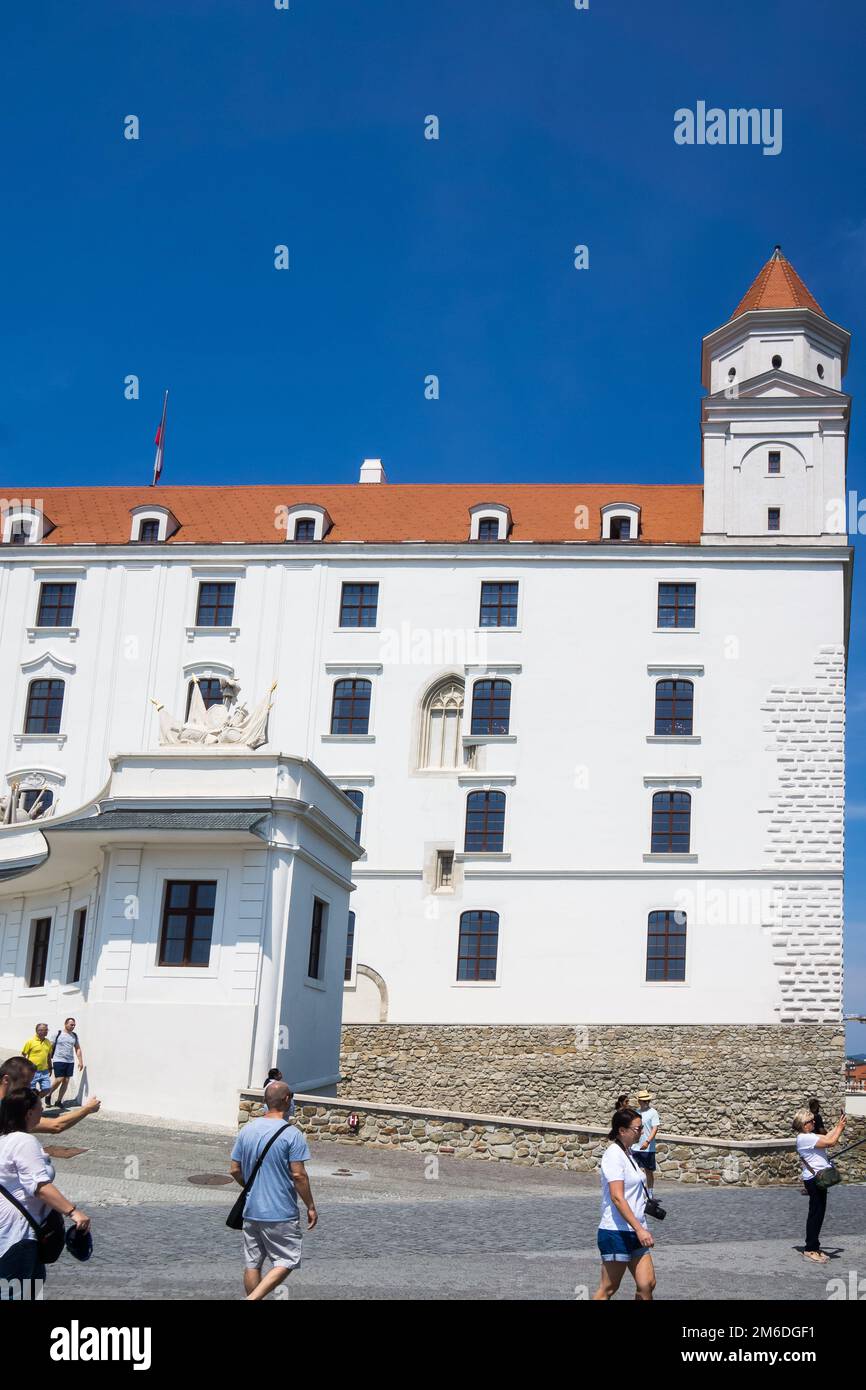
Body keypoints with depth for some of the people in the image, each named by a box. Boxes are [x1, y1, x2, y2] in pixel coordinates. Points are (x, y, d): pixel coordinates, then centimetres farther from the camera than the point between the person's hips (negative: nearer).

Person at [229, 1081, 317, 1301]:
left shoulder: (247, 1129, 3)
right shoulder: (292, 1134, -14)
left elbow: (235, 1170, 8)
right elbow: (298, 1175, -15)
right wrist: (310, 1206, -4)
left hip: (251, 1210, 6)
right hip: (281, 1213, -6)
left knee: (252, 1264, 14)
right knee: (286, 1261, 4)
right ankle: (253, 1298, -11)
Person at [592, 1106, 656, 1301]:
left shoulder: (627, 1152, 13)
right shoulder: (614, 1154, -15)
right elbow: (617, 1198, -23)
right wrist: (639, 1229, -26)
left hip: (635, 1231, 9)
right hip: (616, 1232, -9)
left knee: (647, 1284, 3)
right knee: (608, 1289, 0)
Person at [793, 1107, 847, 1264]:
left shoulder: (809, 1136, 14)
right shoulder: (805, 1138, -19)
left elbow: (827, 1137, 14)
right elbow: (830, 1142, -20)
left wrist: (838, 1125, 8)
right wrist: (840, 1127, -9)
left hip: (818, 1178, 10)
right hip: (814, 1179, -10)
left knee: (817, 1213, 14)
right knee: (816, 1214, -5)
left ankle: (813, 1246, 22)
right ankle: (810, 1249, 1)